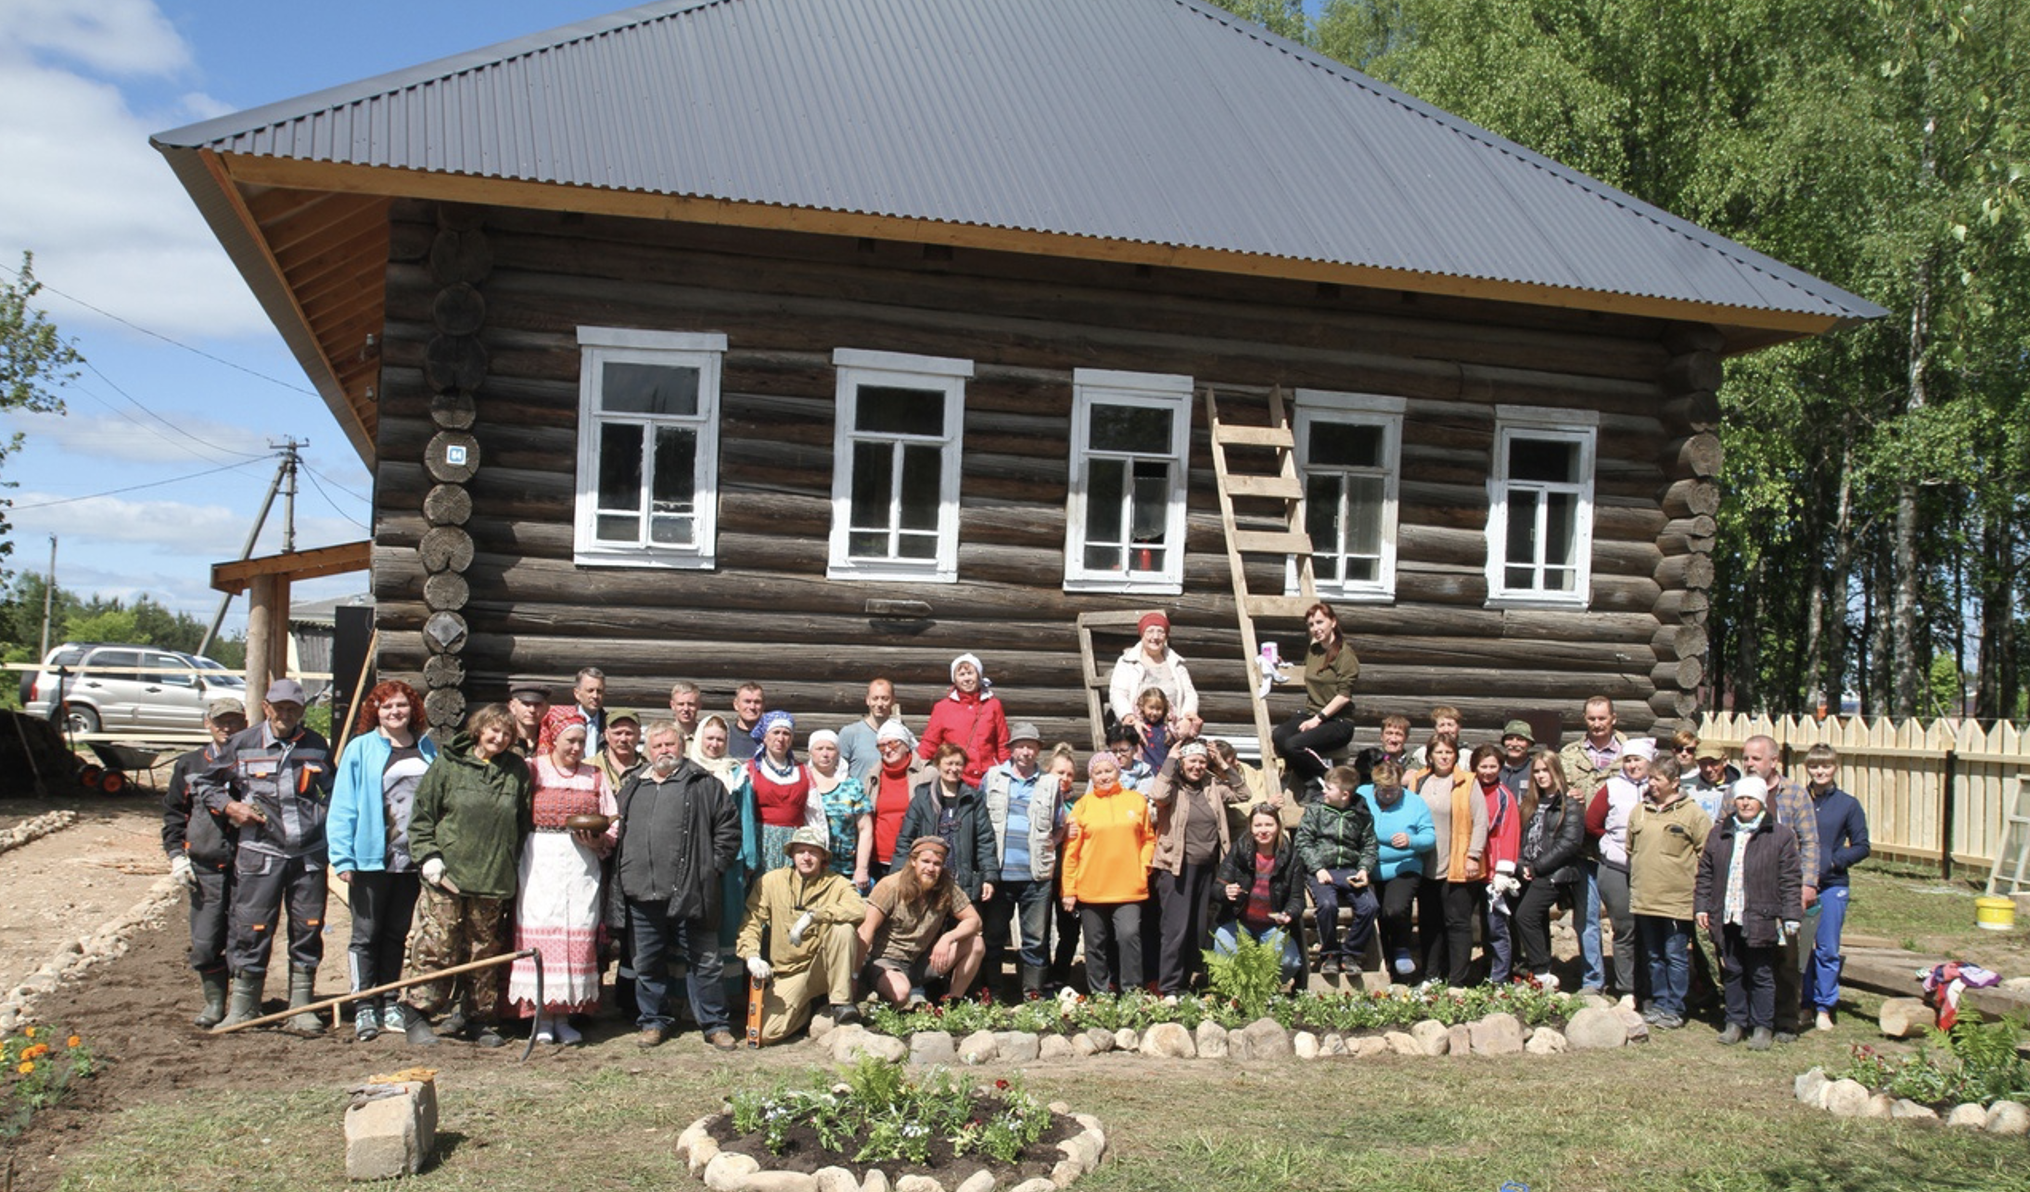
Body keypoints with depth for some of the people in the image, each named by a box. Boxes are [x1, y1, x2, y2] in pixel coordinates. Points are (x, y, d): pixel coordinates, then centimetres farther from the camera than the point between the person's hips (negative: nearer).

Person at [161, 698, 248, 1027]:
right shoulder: (189, 765, 10)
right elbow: (173, 811, 16)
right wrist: (176, 853, 6)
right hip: (205, 868, 2)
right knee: (205, 942, 2)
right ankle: (214, 1002, 18)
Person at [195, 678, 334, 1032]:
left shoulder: (316, 746, 8)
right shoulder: (241, 744, 2)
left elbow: (333, 790, 22)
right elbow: (202, 783, 12)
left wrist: (322, 817, 7)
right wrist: (229, 806, -3)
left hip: (309, 853, 2)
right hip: (259, 853, -2)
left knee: (308, 930, 4)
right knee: (252, 930, -1)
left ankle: (301, 1007, 14)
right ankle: (243, 1007, 12)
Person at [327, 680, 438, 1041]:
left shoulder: (427, 750, 8)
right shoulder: (361, 749, -3)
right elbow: (343, 806, -5)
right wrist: (343, 857, -12)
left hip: (412, 859, 4)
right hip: (372, 858, -3)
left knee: (397, 934, 12)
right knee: (366, 934, 2)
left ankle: (389, 1003, 21)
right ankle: (363, 1008, 8)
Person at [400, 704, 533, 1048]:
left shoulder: (518, 771, 8)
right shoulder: (448, 764, 3)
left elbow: (524, 825, 12)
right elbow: (422, 815, 4)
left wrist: (514, 867, 8)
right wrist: (428, 856, -7)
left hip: (494, 879, 3)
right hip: (447, 877, -2)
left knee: (486, 953, 8)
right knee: (435, 948, -4)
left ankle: (477, 1018, 19)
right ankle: (416, 1014, 9)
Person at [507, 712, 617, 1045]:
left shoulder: (594, 776, 13)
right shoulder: (533, 770, 5)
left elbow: (614, 822, 12)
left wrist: (597, 841, -7)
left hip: (582, 865, 3)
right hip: (540, 864, -2)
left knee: (578, 934, -1)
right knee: (540, 932, -5)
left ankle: (564, 1014, 8)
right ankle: (541, 1016, 4)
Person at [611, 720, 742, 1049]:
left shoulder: (704, 784, 2)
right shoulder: (632, 787, 17)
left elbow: (729, 825, 0)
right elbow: (618, 829, 27)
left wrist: (715, 865, -4)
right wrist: (609, 837, 7)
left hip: (690, 892, -4)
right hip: (642, 894, 4)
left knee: (703, 961, 2)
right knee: (647, 963, 11)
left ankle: (715, 1023, 12)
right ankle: (653, 1021, 25)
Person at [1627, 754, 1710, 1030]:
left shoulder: (1692, 813, -6)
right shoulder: (1639, 811, 9)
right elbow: (1630, 850, 17)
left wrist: (1695, 881, -6)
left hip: (1677, 900, -5)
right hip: (1644, 899, 5)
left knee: (1676, 956, 1)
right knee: (1654, 957, 13)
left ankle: (1674, 1009, 10)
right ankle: (1658, 1003, 23)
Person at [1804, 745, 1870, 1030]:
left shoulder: (1848, 804, 1)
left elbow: (1861, 847, 2)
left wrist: (1831, 863, -11)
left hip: (1832, 886, -1)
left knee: (1828, 949, 3)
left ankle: (1824, 1008, 13)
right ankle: (1804, 1003, 18)